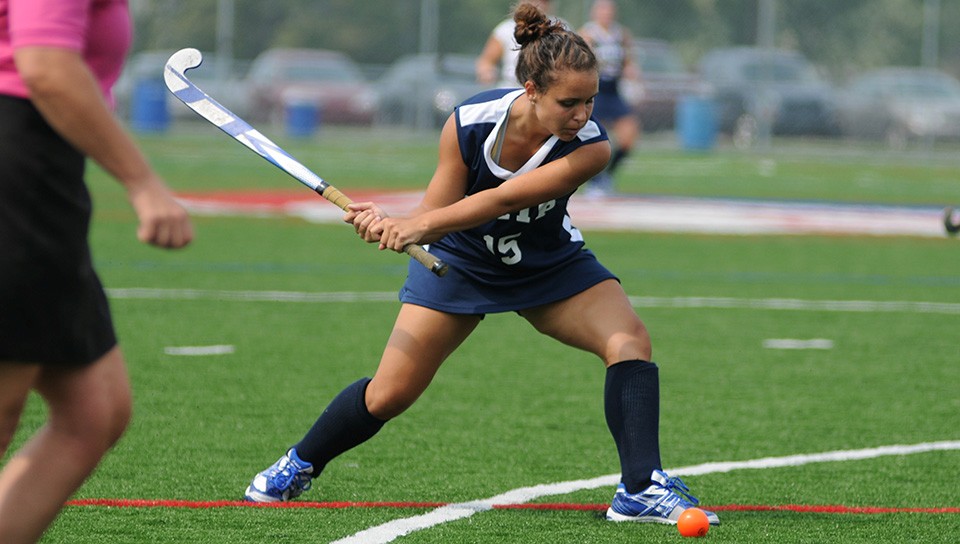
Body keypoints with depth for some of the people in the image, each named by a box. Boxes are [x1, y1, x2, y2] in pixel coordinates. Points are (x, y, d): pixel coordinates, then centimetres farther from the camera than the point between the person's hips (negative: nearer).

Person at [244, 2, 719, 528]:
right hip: (462, 262, 0)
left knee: (630, 341, -24)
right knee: (388, 395, 0)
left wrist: (418, 224, -51)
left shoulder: (590, 148, -32)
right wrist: (388, 225, -43)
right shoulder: (469, 124, -28)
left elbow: (504, 199, -41)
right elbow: (437, 213, -22)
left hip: (551, 266, 0)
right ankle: (300, 465, 27)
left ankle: (640, 489, -19)